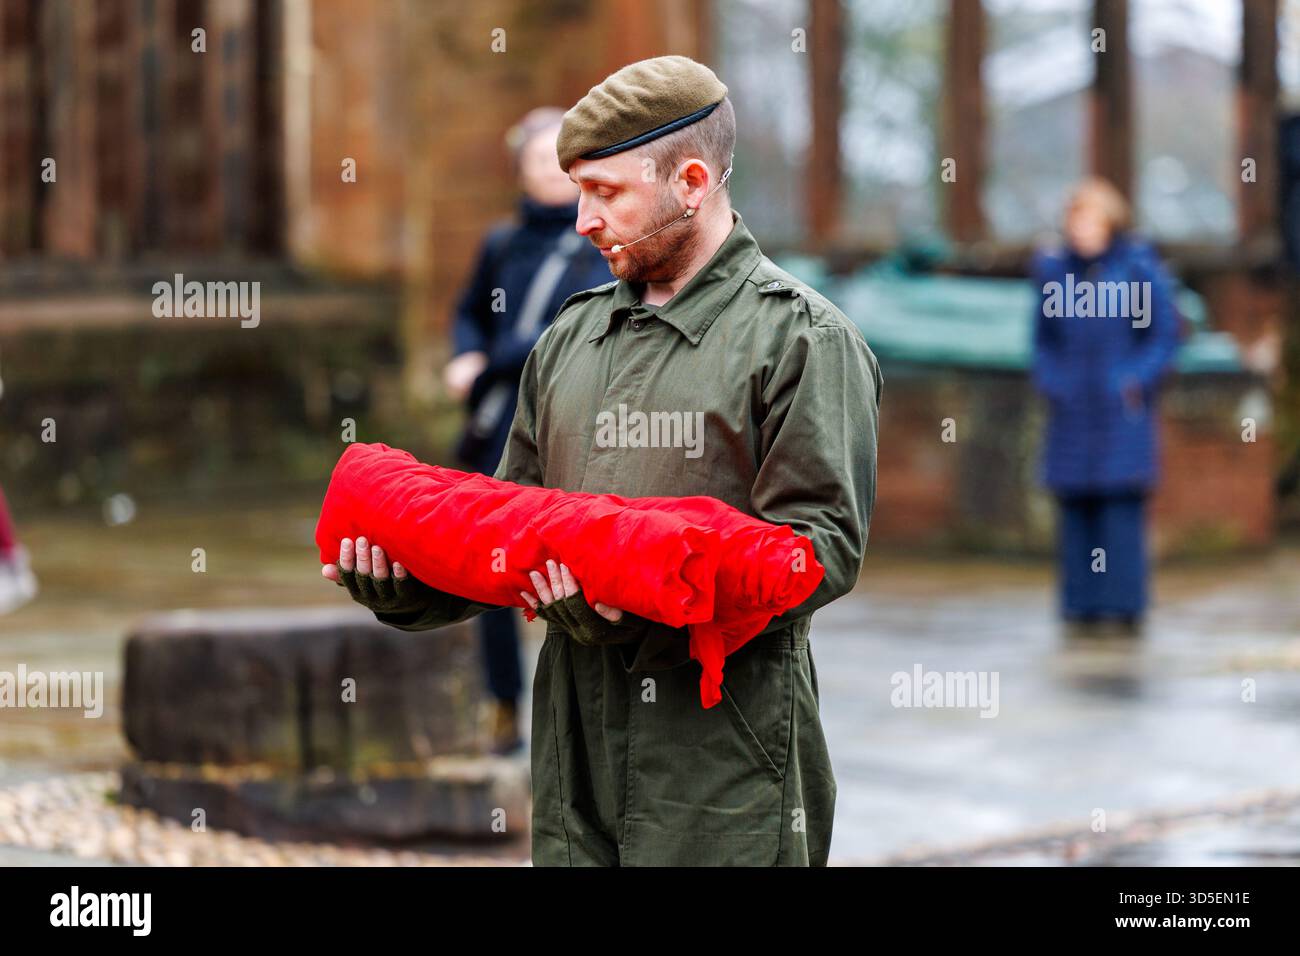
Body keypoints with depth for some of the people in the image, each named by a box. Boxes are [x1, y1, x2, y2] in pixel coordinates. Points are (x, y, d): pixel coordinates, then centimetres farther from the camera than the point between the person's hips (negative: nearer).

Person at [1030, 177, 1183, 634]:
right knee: (1076, 508, 2)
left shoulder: (1139, 267, -1)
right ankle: (1083, 605, 6)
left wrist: (1137, 381, -8)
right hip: (1071, 412, 3)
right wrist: (1049, 383, 4)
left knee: (1122, 506, -7)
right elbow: (1043, 338, 18)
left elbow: (1165, 334, 2)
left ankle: (1125, 605, -3)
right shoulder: (1054, 270, 8)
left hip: (1122, 411, -3)